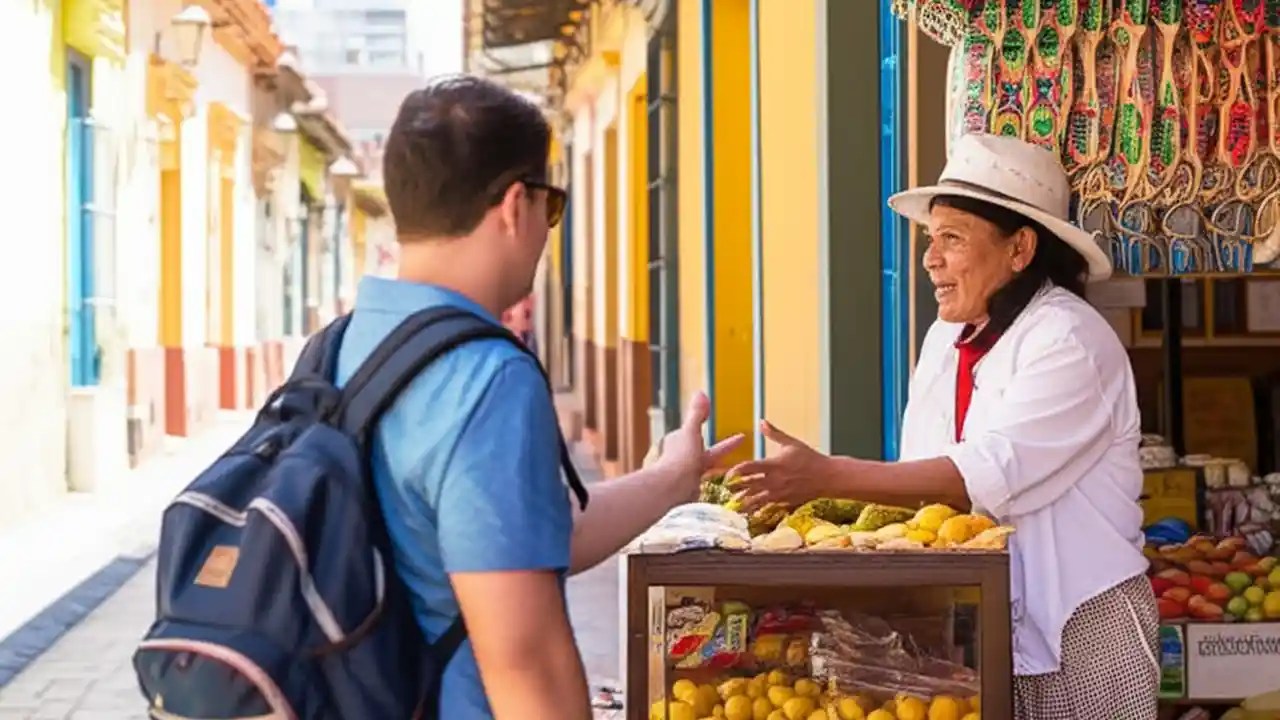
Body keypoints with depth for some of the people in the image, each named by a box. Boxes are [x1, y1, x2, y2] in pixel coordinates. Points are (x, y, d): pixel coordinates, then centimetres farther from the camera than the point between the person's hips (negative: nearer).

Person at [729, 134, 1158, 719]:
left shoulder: (1071, 341, -14)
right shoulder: (945, 339, 9)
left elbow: (987, 476, -25)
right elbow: (923, 477, 7)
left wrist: (828, 477, -30)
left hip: (1080, 627, -6)